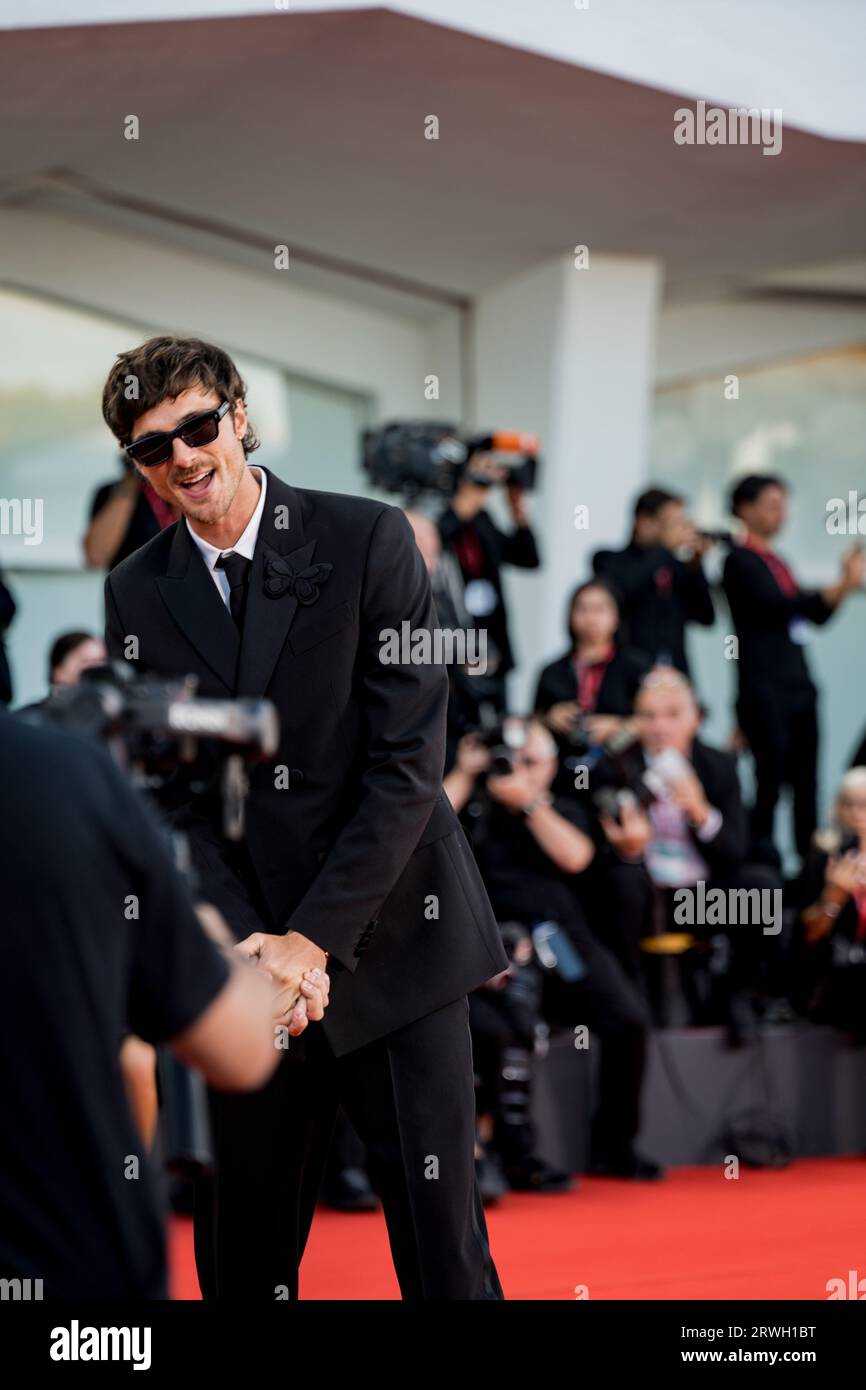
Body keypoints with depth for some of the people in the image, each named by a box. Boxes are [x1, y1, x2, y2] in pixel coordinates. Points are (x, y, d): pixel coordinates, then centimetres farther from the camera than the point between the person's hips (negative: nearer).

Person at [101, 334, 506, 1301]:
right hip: (241, 962, 3)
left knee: (439, 1243, -1)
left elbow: (408, 761, -10)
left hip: (389, 944, -3)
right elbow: (163, 792, 3)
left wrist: (315, 937, -14)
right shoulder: (136, 595, 5)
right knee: (239, 1252, 7)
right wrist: (249, 943, -12)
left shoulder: (367, 541, -6)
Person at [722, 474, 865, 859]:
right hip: (765, 688, -8)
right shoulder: (740, 561, -4)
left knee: (805, 785, 5)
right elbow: (777, 605, -17)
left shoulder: (777, 563, 19)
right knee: (770, 784, -10)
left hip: (798, 686, 8)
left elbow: (816, 614, 22)